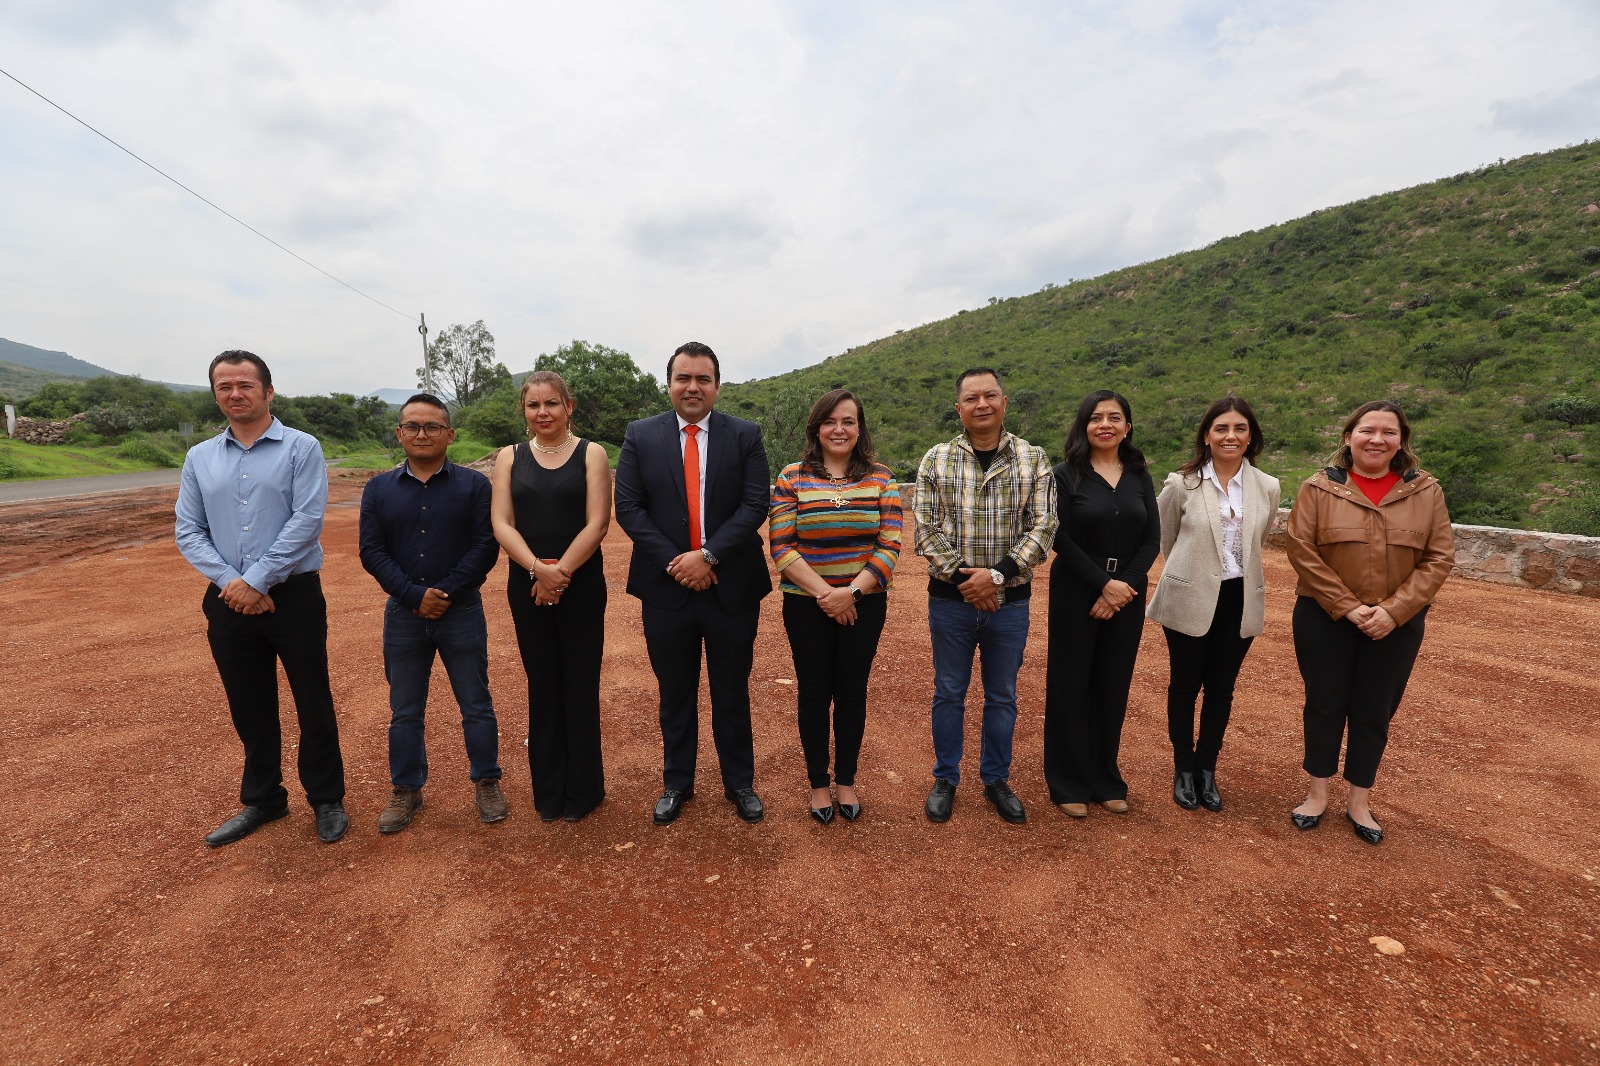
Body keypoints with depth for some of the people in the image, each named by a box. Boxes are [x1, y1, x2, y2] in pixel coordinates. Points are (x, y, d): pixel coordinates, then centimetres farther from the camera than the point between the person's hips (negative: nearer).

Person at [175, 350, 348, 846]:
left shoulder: (301, 448, -4)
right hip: (228, 602, 4)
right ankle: (262, 801, 33)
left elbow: (307, 521, -13)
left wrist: (257, 580, -15)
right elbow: (189, 532, 5)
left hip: (294, 596, -4)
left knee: (314, 705, 5)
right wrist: (231, 583, -10)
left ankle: (327, 801, 22)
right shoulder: (199, 458, 9)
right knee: (250, 711, 16)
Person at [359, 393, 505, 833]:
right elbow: (372, 552, -1)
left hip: (462, 612, -2)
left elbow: (485, 547, -8)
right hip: (403, 615, 2)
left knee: (476, 704, 7)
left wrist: (447, 594, -15)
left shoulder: (474, 484, -1)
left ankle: (487, 783, 23)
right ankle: (406, 790, 29)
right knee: (404, 711, 13)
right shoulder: (378, 489, 6)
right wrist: (415, 595, -14)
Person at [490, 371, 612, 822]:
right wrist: (538, 570, -16)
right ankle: (548, 791, 25)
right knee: (542, 684, 10)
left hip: (582, 584, -2)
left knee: (580, 684, 5)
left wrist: (560, 572, -15)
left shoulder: (591, 454, 0)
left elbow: (597, 522, -8)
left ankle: (582, 790, 21)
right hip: (527, 585, 2)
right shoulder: (510, 457, 8)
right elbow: (501, 524, -1)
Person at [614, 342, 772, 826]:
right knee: (675, 694, 15)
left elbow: (755, 505, -8)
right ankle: (676, 783, 33)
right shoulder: (640, 435, 2)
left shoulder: (745, 435, 0)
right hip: (665, 586, 1)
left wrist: (708, 556, -17)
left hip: (731, 586, 0)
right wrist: (674, 561, -13)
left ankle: (740, 783, 31)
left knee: (732, 693, 13)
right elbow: (628, 507, -4)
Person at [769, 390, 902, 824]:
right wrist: (823, 593, -17)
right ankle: (818, 782, 28)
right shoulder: (792, 478, -3)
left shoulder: (880, 478, 0)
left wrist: (851, 592, -18)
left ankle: (846, 780, 30)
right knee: (813, 693, 9)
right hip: (805, 604, -1)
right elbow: (781, 547, -9)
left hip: (864, 604, 1)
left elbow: (889, 546, -6)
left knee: (852, 691, 11)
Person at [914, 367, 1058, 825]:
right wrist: (962, 578, -15)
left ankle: (996, 779, 33)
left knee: (1002, 696, 14)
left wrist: (997, 575, -17)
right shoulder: (936, 459, -1)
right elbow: (926, 529, -5)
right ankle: (945, 778, 29)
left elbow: (1042, 527, -7)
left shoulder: (1033, 459, -1)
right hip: (950, 598, 0)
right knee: (949, 692, 12)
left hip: (1010, 599, 1)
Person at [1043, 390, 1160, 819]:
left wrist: (1124, 587, -10)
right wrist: (1104, 584, -15)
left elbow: (1151, 539, 3)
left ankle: (1106, 779, 26)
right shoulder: (1066, 475, -4)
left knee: (1114, 687, 10)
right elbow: (1062, 539, -11)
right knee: (1071, 686, 3)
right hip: (1076, 592, -3)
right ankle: (1069, 784, 17)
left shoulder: (1139, 476, 8)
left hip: (1127, 594, 4)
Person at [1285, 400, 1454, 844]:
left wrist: (1394, 611, -13)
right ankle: (1317, 792, 25)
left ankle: (1359, 802, 27)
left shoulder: (1426, 491, 0)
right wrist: (1346, 607, -14)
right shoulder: (1319, 487, -6)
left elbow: (1439, 558, -2)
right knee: (1325, 704, 8)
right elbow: (1301, 551, -10)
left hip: (1397, 623, 2)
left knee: (1375, 712, 10)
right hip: (1324, 618, -1)